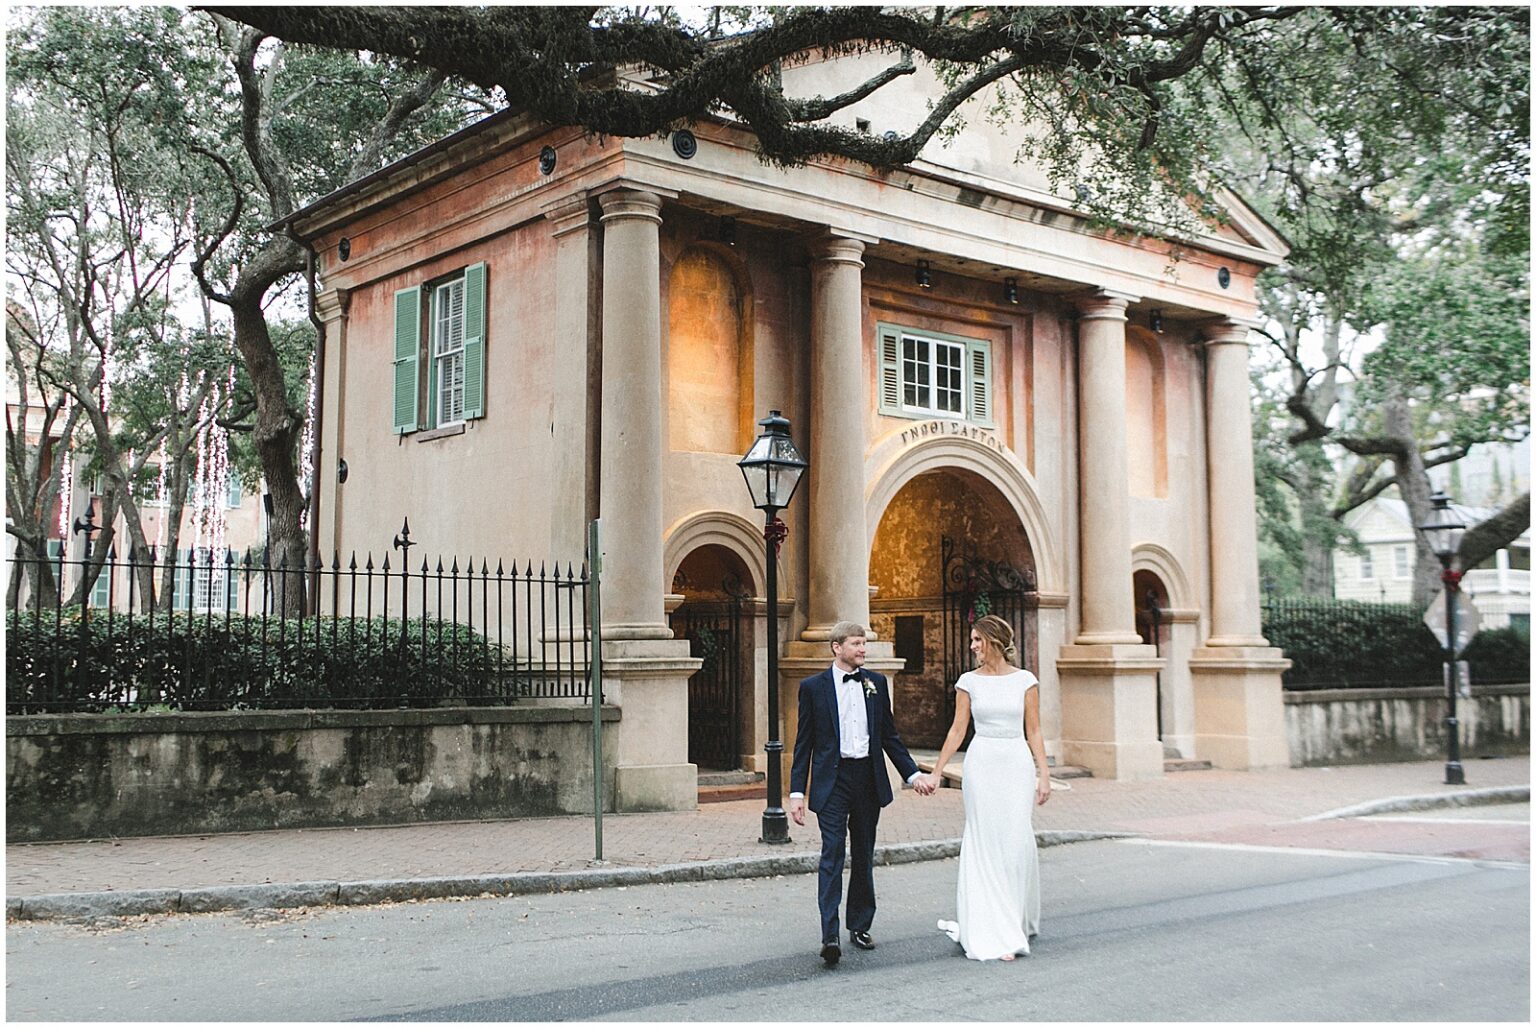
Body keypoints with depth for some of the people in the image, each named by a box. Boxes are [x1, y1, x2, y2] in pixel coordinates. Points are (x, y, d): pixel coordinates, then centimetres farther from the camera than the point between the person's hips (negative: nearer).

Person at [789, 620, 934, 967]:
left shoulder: (876, 683, 9)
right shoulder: (814, 687, -1)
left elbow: (889, 735, 15)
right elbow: (804, 743, 1)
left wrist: (913, 773, 8)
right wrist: (797, 792, -4)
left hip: (869, 778, 4)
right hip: (832, 780, -4)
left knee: (864, 856, 12)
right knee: (833, 853, -12)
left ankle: (860, 925, 25)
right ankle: (830, 936, -15)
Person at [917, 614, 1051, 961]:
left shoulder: (1025, 680, 2)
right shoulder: (969, 681, 4)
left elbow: (1033, 731, 4)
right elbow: (957, 730, 7)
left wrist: (1044, 774, -1)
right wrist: (936, 772, 4)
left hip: (1018, 764, 0)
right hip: (982, 763, 0)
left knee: (1019, 842, -4)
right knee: (986, 844, -1)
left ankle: (1020, 919, 19)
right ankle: (995, 935, 4)